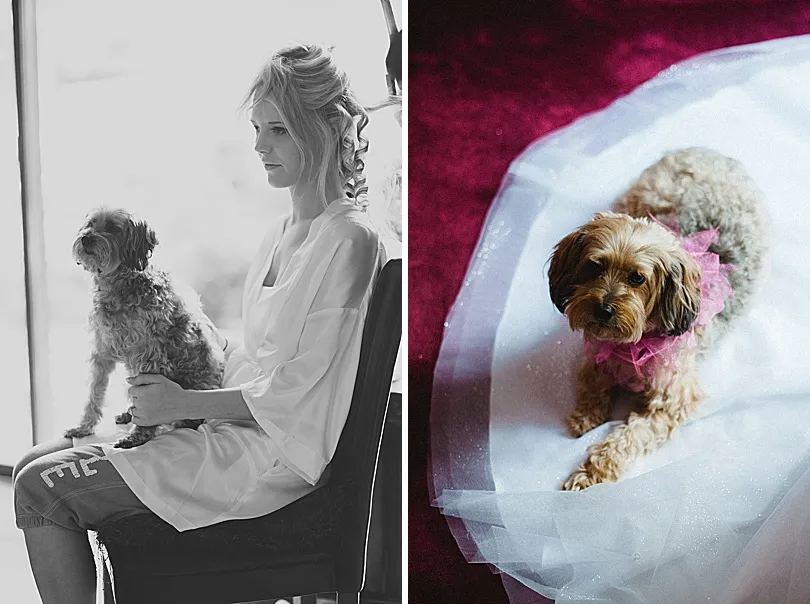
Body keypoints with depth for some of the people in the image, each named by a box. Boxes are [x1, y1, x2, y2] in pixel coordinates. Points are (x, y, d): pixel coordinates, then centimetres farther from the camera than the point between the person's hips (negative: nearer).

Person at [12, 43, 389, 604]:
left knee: (41, 489, -13)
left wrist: (185, 401, -12)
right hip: (229, 430, 9)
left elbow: (296, 393, -16)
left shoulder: (350, 238, -14)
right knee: (37, 462, 7)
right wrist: (165, 384, 4)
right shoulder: (282, 235, 15)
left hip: (272, 454, -9)